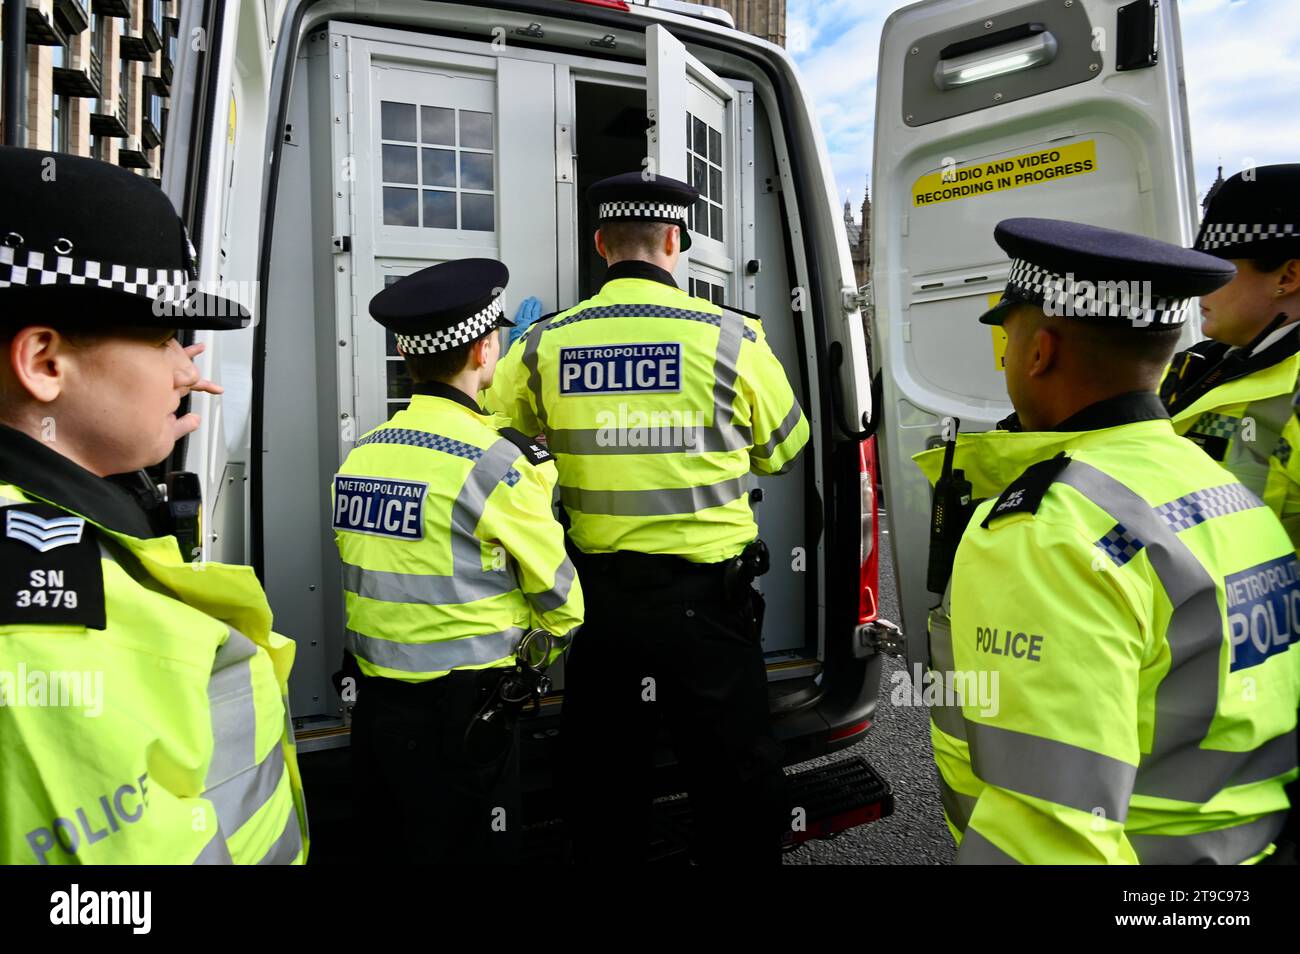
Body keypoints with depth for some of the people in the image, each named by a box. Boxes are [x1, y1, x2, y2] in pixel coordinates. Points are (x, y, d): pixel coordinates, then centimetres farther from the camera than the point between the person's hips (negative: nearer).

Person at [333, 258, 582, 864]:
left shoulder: (361, 455, 1)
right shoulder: (496, 462, -17)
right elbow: (560, 600, -7)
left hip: (374, 703, 6)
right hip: (463, 713, -6)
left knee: (388, 849, 21)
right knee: (472, 850, 10)